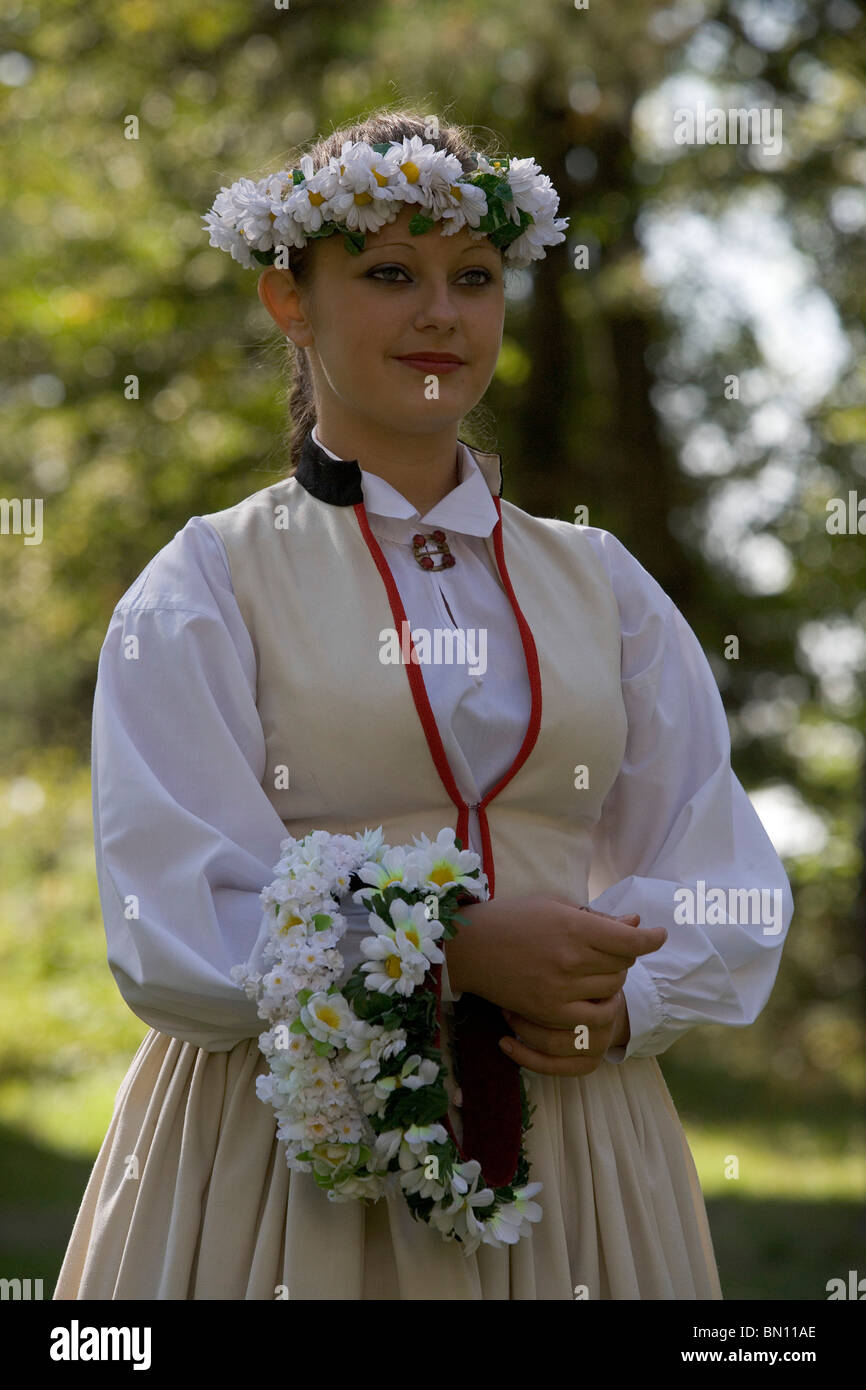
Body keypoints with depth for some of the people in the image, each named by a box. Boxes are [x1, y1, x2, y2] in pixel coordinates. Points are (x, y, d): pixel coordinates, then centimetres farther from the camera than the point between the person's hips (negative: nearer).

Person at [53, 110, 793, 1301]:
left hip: (566, 1132, 3)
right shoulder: (207, 590, 0)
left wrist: (624, 998, -11)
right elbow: (174, 934, -10)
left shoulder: (600, 584, 11)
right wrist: (455, 952, -20)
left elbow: (729, 889, 9)